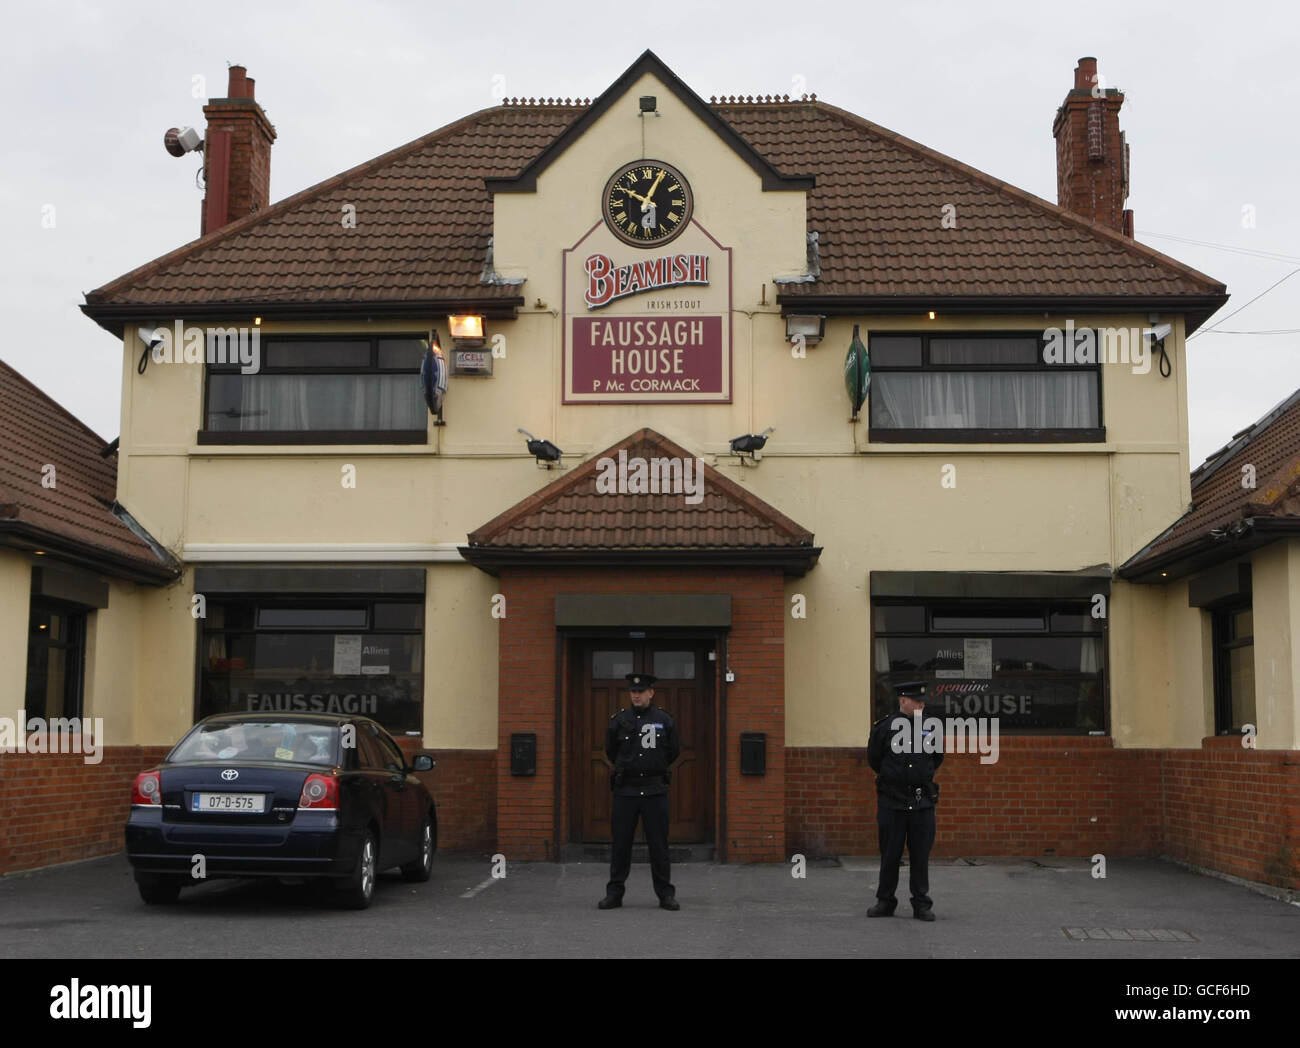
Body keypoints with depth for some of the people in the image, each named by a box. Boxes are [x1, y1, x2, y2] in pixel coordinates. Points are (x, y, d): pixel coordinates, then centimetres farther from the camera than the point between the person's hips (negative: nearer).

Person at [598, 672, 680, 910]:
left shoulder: (664, 721, 3)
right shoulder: (619, 720, 3)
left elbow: (672, 752, 14)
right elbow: (610, 751, 15)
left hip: (655, 790, 0)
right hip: (625, 791, 0)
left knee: (659, 845, 2)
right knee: (620, 844, 3)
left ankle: (665, 894, 10)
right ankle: (614, 893, 11)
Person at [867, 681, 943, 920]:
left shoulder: (931, 728, 3)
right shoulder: (884, 727, -4)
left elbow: (937, 758, 19)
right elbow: (873, 759, 9)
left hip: (922, 802, 1)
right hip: (891, 802, -1)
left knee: (921, 855, 4)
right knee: (890, 855, 5)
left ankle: (922, 905, 12)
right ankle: (885, 902, 16)